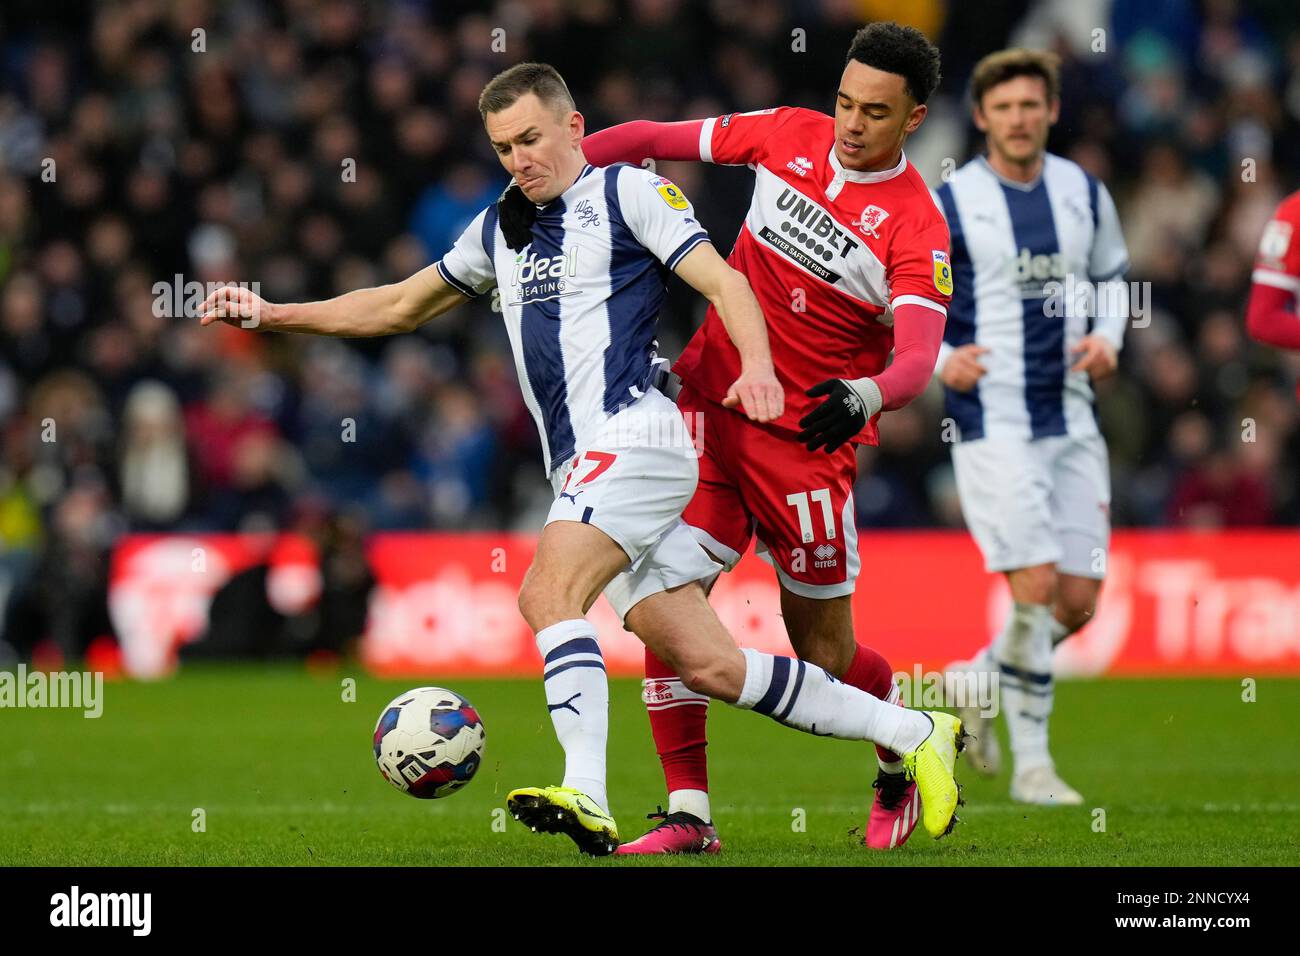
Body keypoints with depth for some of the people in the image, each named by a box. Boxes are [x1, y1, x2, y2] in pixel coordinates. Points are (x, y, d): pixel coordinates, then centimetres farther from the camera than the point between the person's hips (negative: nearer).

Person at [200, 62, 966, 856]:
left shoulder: (628, 191, 1)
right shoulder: (499, 229, 23)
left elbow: (723, 282, -7)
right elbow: (399, 307, 30)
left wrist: (758, 365, -25)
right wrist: (272, 315, 24)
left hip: (632, 436, -7)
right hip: (585, 466, 7)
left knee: (548, 592, -27)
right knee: (708, 665, 1)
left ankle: (588, 798, -38)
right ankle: (914, 733, 9)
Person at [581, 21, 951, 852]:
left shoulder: (916, 228, -13)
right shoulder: (791, 136, 1)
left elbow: (918, 357, -26)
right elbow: (660, 139, 9)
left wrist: (866, 397, -47)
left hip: (807, 439, -4)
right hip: (709, 402, 4)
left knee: (824, 656, 3)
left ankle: (906, 760, 35)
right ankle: (689, 816, -4)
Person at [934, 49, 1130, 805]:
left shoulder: (1085, 194, 7)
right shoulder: (947, 205, -7)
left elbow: (1111, 274, 22)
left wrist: (1107, 337, 2)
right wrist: (939, 360, -16)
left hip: (1072, 421, 5)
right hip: (993, 423, -5)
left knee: (1080, 601, 4)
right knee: (1037, 587, -13)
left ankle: (979, 681, 30)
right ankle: (1032, 763, -2)